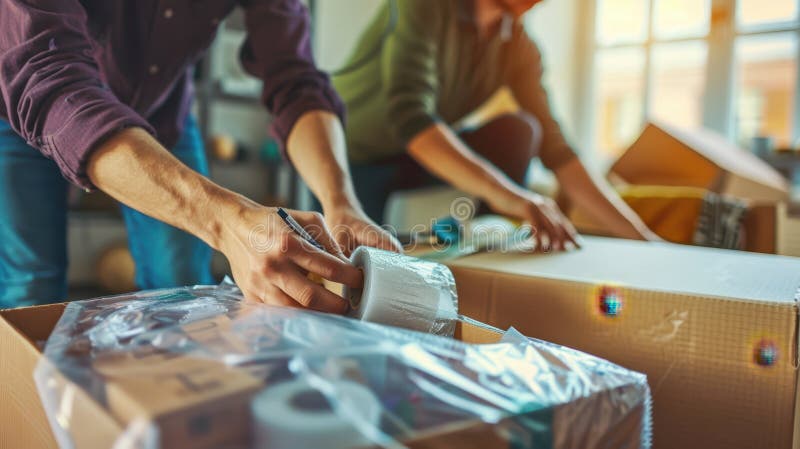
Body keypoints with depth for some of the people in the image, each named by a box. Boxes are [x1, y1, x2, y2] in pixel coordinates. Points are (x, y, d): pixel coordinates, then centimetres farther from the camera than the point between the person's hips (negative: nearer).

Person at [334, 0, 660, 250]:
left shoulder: (520, 48, -8)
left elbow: (555, 151, -10)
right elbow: (407, 114, -39)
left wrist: (644, 238, -14)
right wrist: (502, 192, -52)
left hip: (410, 164, 4)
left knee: (518, 130, -19)